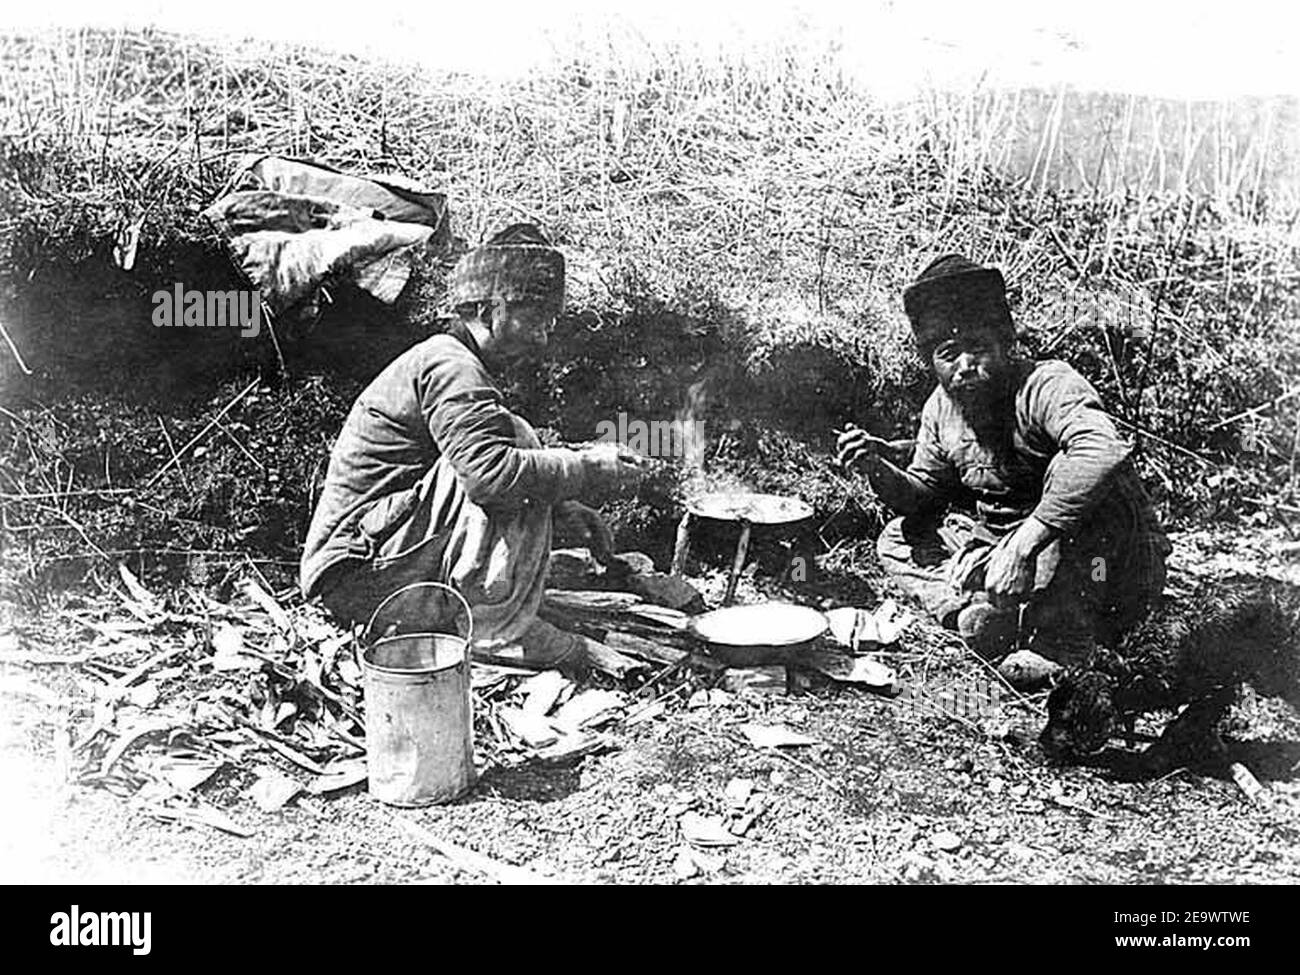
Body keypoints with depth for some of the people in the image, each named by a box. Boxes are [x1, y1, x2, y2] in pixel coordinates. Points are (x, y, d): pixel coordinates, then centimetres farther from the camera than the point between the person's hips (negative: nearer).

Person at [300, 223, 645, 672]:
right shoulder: (450, 366, -16)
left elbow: (488, 468, 21)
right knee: (514, 433, -21)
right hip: (361, 572, -11)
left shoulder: (449, 361, 17)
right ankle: (500, 630, -20)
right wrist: (589, 466, -19)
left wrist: (561, 506, 6)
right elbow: (493, 474, -31)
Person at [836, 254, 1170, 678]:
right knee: (898, 542, 3)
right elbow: (923, 496, 8)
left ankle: (1065, 640, -22)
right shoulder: (941, 409, -2)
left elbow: (1105, 453, -45)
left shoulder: (1045, 385, -24)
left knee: (1071, 470, -35)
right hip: (1009, 547, 6)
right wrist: (879, 471, -14)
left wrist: (1026, 541, -46)